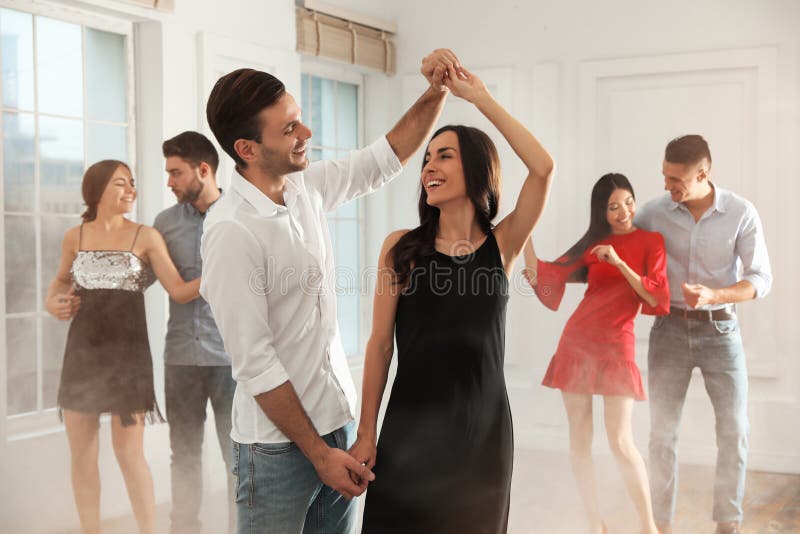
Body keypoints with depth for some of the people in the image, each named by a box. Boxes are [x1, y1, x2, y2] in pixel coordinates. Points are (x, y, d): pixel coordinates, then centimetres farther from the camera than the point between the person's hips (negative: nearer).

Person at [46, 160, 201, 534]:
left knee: (129, 452, -2)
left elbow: (179, 291, -5)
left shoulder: (146, 237, -1)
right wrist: (52, 303, 5)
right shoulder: (75, 237, 7)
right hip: (82, 350, 3)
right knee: (81, 453, 8)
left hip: (127, 349, -3)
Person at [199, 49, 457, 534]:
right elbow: (255, 364, -19)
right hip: (279, 444, -7)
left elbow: (389, 156, 15)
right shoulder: (232, 231, -20)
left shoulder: (307, 186, 2)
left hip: (340, 420, 7)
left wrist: (437, 91, -1)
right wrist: (319, 454, -15)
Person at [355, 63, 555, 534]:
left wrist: (479, 97, -12)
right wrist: (366, 434, -2)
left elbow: (543, 167, -16)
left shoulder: (502, 245, -1)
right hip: (410, 428, 0)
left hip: (482, 427, 1)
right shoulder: (401, 247, -2)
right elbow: (380, 344, 0)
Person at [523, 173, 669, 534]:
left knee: (621, 442, -12)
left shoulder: (651, 241, 1)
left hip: (616, 346, -4)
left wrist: (620, 263, -17)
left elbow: (657, 298, -9)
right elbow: (544, 276, 7)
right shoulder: (593, 243, 11)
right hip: (576, 342, 4)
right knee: (579, 440, 3)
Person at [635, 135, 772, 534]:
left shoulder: (741, 213, -11)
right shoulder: (654, 212, -7)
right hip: (670, 328, 1)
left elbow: (761, 279, -10)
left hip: (720, 329, -1)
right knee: (662, 432, 4)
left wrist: (713, 296, -27)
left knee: (734, 430, 2)